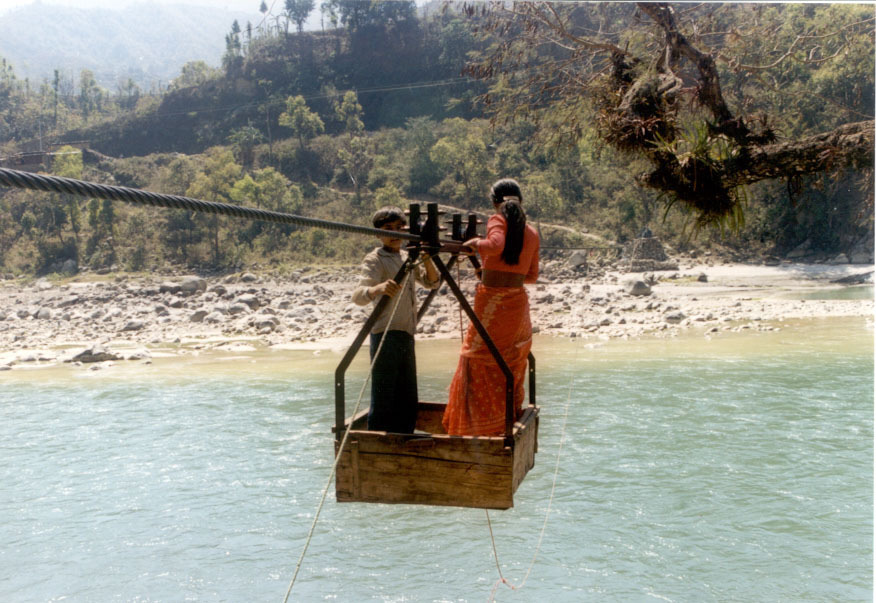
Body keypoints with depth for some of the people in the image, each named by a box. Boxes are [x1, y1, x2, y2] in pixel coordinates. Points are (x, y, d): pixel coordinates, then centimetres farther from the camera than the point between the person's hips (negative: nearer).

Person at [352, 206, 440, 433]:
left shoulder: (408, 258, 14)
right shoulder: (375, 259, -9)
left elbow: (432, 282, 11)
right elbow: (358, 296, -23)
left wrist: (426, 260, -8)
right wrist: (378, 288, -45)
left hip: (406, 336, 8)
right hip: (386, 336, -8)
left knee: (408, 404, 13)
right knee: (383, 403, -7)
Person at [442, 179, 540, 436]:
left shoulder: (497, 220, -6)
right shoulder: (532, 233, 9)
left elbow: (496, 245, -27)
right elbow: (532, 275, 16)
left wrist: (475, 243, -10)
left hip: (490, 302, -5)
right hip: (518, 302, 5)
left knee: (480, 367, 2)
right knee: (511, 366, 15)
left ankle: (480, 429, 2)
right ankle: (510, 423, 18)